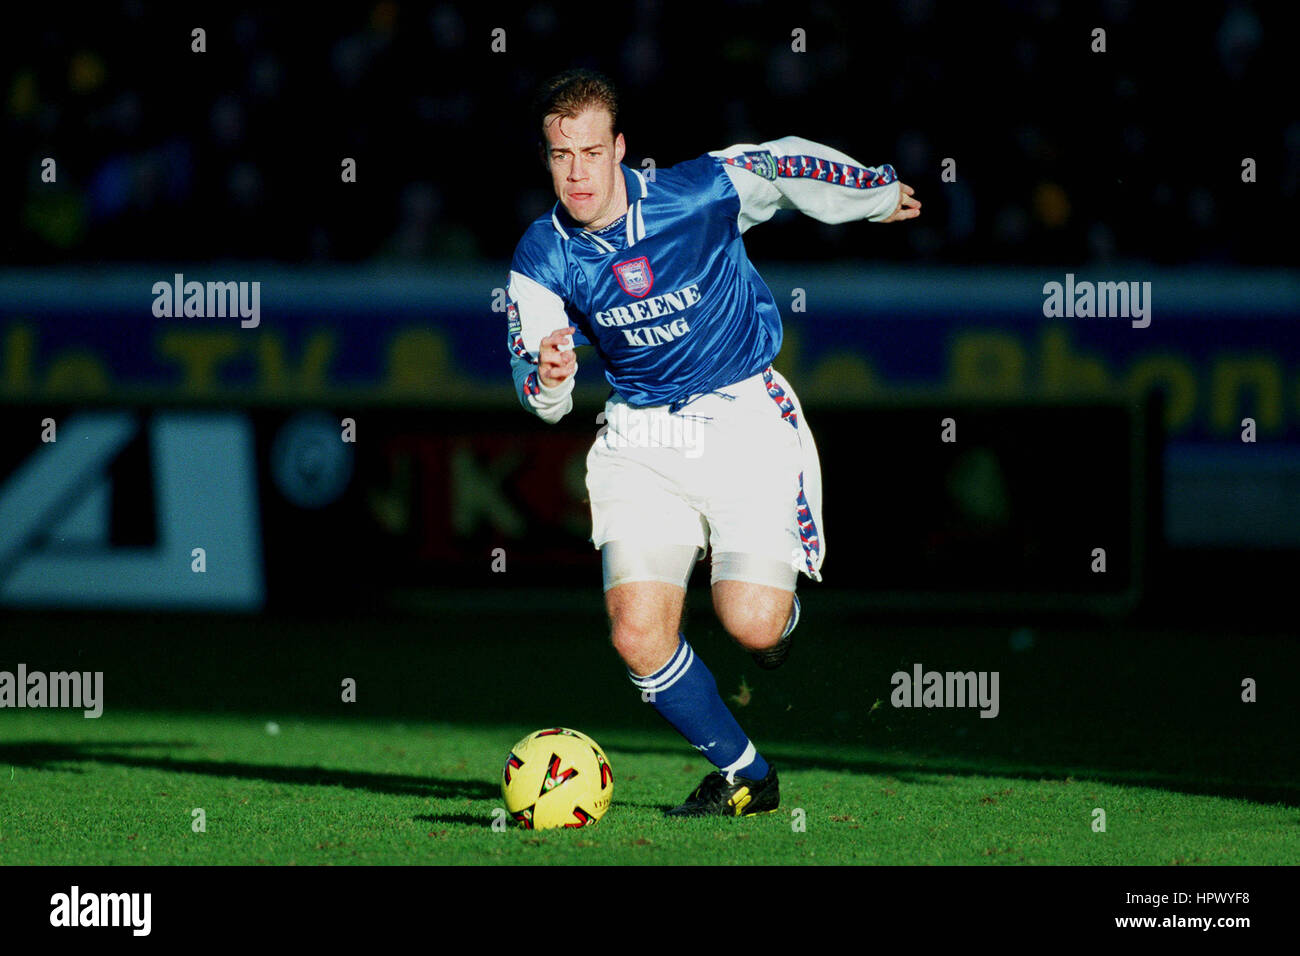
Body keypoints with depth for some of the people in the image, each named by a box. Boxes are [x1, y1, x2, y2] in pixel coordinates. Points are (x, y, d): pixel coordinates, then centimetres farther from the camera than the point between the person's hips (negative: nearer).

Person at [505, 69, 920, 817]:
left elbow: (790, 166, 5)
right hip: (642, 439, 3)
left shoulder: (700, 194, -14)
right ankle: (744, 776, 8)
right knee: (639, 635, -15)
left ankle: (782, 609, 21)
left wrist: (880, 194, 23)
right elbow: (542, 401, -5)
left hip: (747, 416, -3)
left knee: (751, 623, -20)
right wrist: (548, 378, -30)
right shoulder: (541, 259, -7)